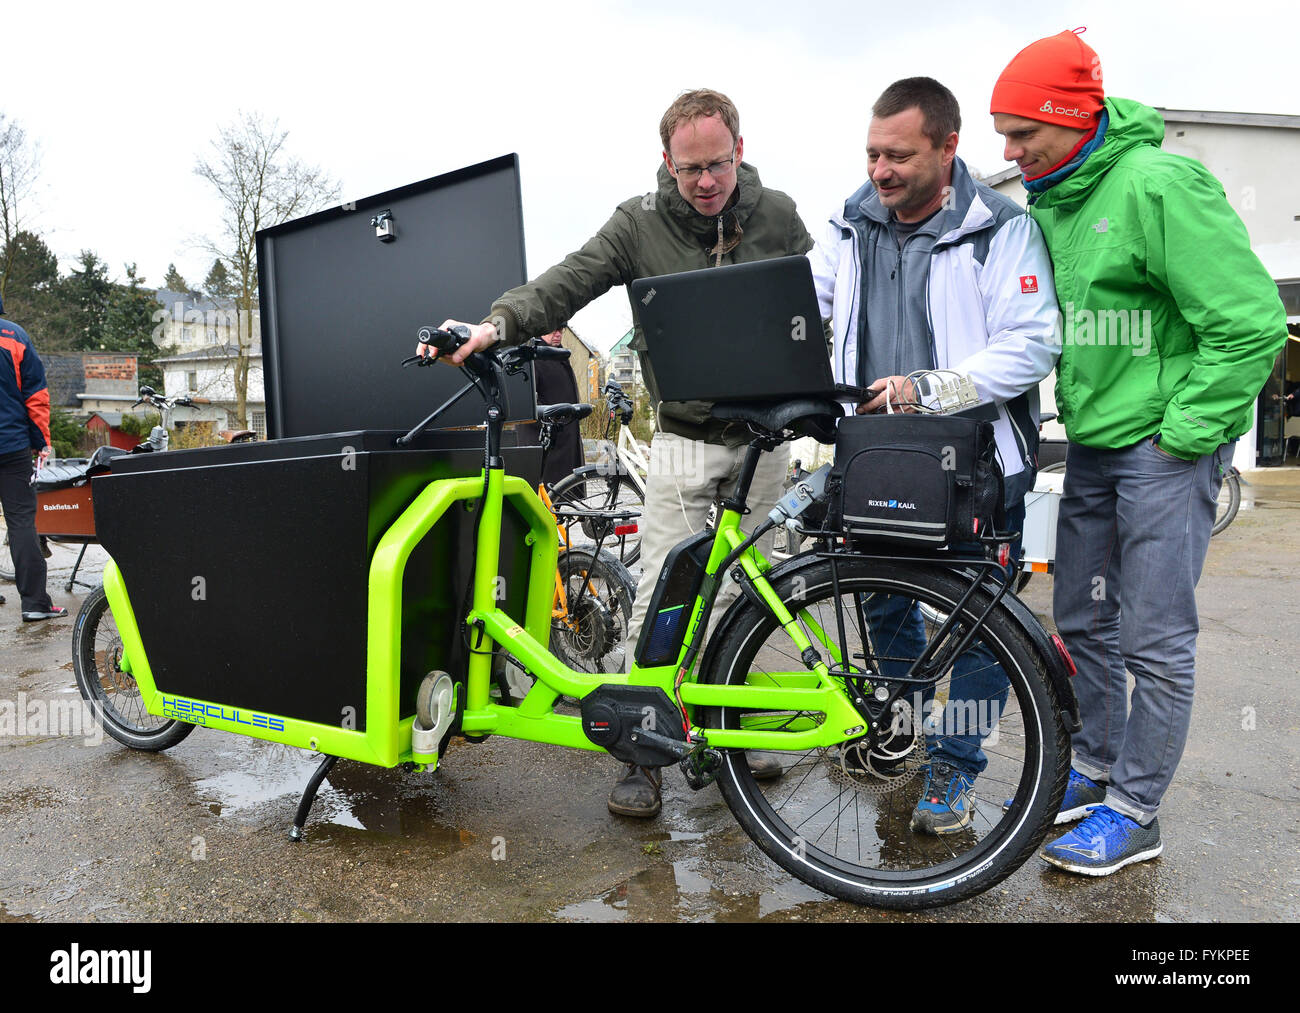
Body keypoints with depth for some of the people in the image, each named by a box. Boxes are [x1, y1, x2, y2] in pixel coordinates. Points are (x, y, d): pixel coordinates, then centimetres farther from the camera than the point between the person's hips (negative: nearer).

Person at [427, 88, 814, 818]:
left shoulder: (778, 216, 2)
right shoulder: (640, 224, -5)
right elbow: (569, 280, -16)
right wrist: (499, 323, -33)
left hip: (763, 437, 3)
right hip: (685, 440, -2)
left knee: (745, 590, 9)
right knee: (663, 592, -6)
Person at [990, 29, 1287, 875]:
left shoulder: (1158, 186, -16)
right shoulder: (1049, 201, 9)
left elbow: (1251, 323, -18)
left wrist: (1182, 436, -16)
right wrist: (1069, 414, 11)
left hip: (1166, 447, -8)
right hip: (1092, 446, 8)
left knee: (1154, 640, 0)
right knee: (1083, 621, 15)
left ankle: (1134, 814, 13)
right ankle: (1097, 766, 32)